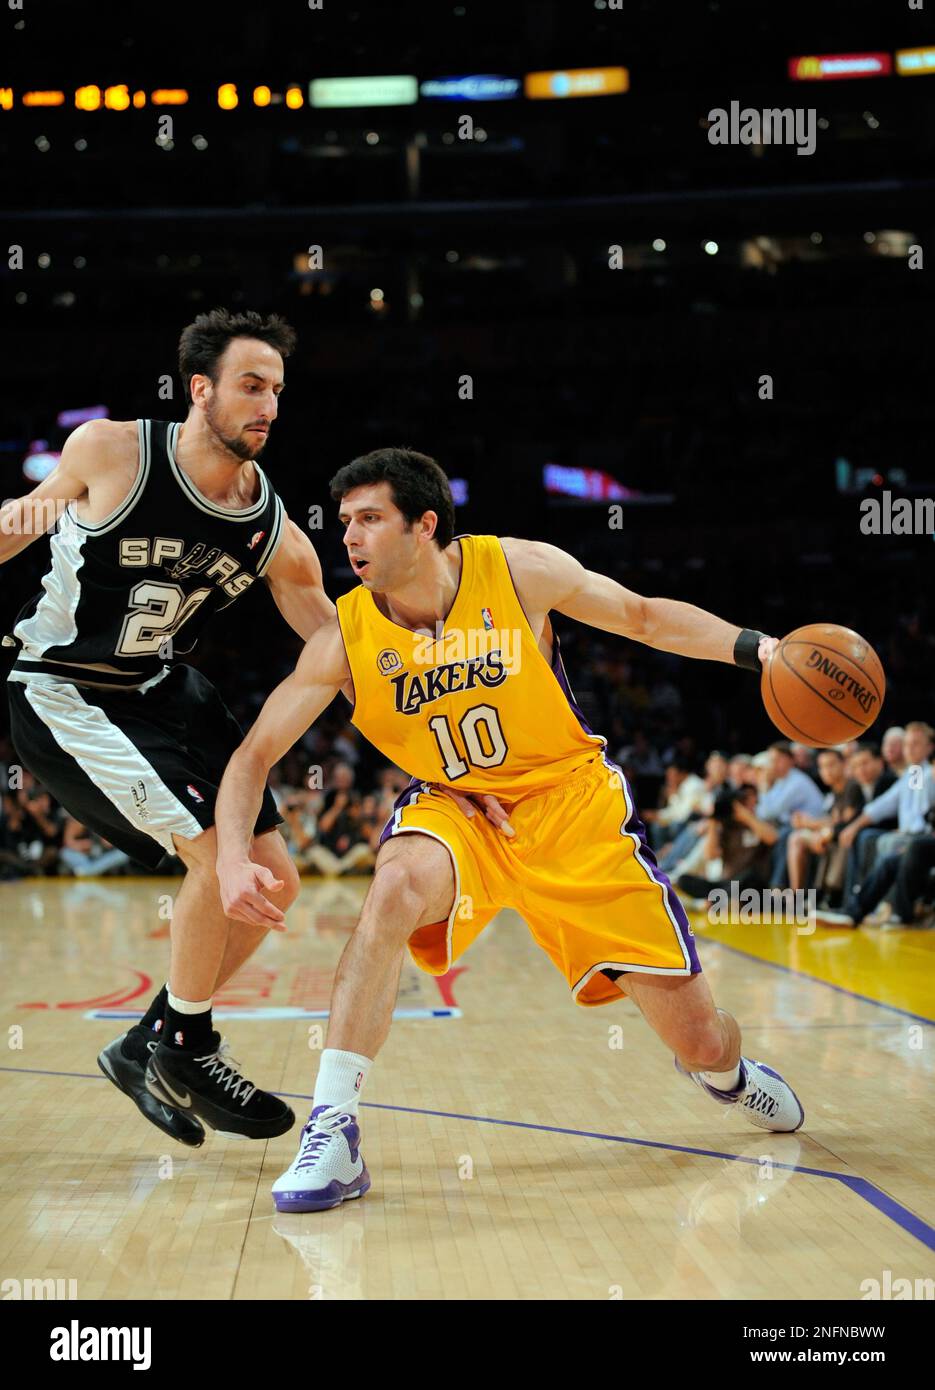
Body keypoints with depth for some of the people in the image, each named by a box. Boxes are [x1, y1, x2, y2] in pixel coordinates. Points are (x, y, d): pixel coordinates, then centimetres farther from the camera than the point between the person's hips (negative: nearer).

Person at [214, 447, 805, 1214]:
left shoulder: (519, 570, -15)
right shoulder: (346, 636, -13)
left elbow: (643, 616, -2)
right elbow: (256, 753, -10)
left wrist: (753, 647, -14)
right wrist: (233, 858, -26)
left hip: (572, 799, 0)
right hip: (452, 807, 1)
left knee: (699, 1038, -1)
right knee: (399, 885, -38)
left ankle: (725, 1069, 41)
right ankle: (332, 1130, -30)